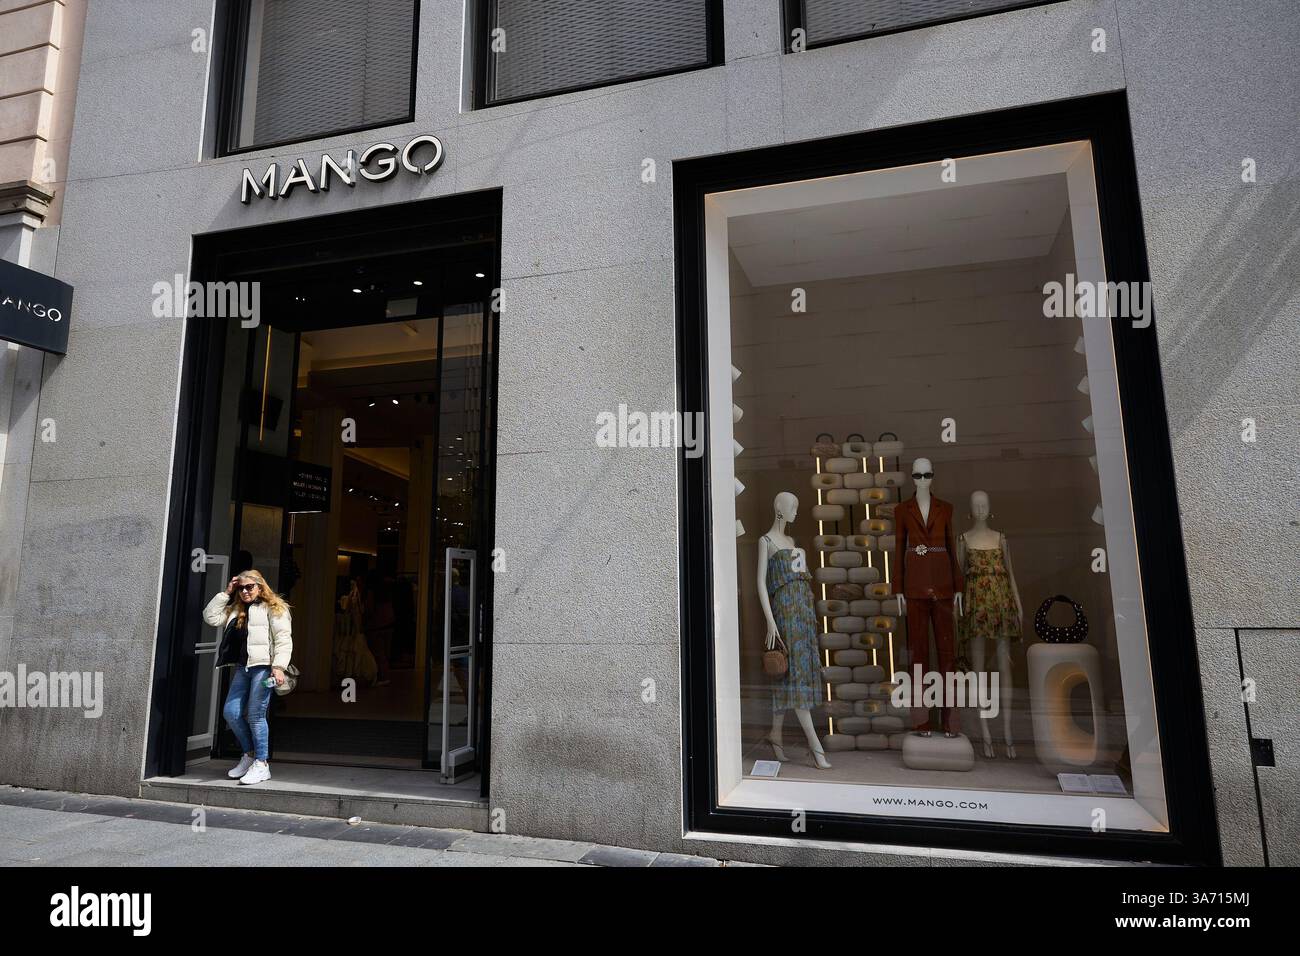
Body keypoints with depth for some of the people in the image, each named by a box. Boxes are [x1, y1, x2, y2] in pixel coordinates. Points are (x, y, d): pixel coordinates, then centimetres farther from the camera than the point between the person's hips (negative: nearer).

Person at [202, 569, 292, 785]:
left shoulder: (273, 607, 0)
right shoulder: (235, 610, 22)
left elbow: (283, 639, -8)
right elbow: (210, 617, 17)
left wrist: (279, 666, -18)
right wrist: (226, 593, 14)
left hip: (263, 667, -7)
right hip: (242, 668, 7)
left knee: (255, 715, -8)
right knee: (231, 712, 3)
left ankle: (262, 764, 1)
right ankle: (250, 755, 21)